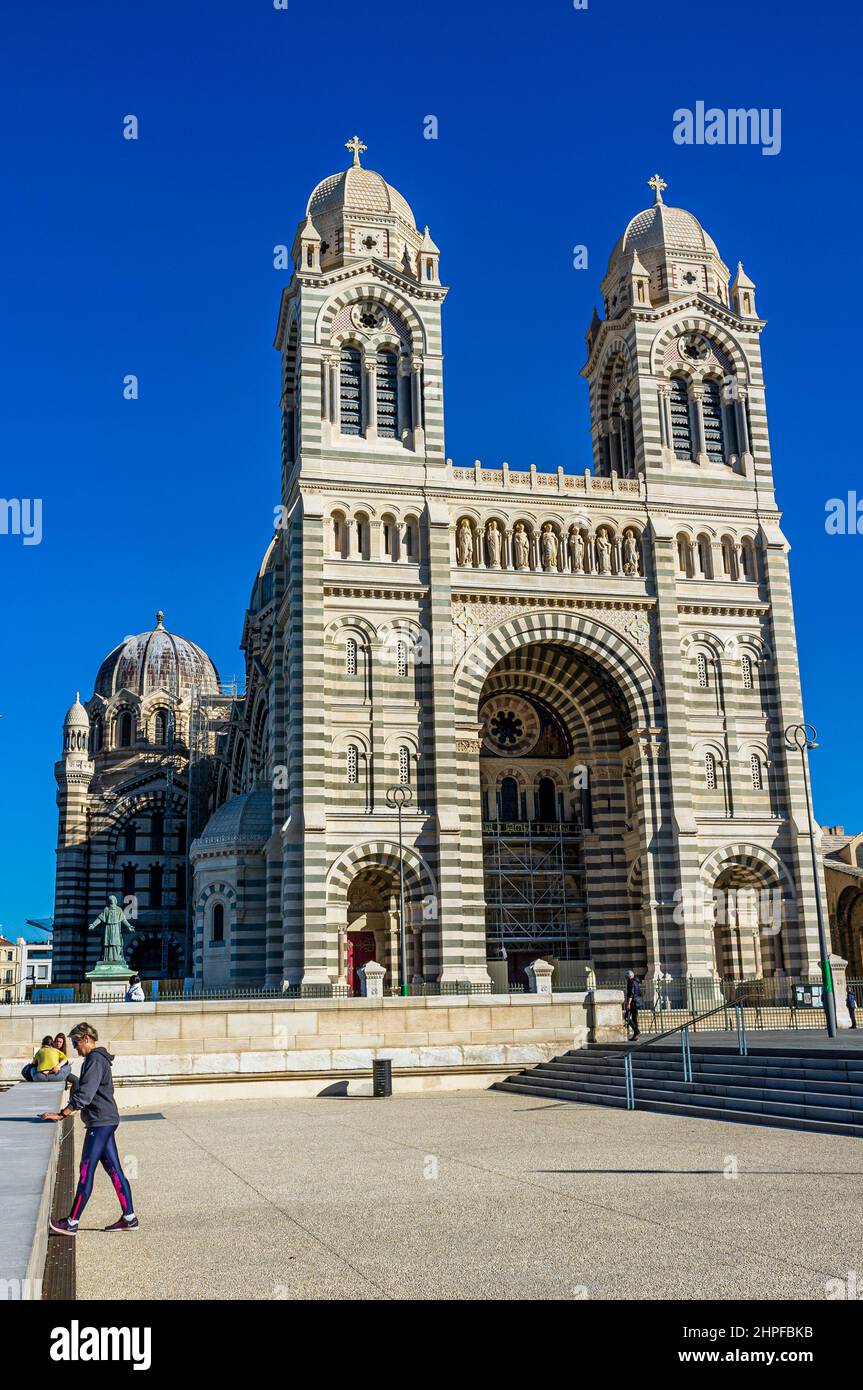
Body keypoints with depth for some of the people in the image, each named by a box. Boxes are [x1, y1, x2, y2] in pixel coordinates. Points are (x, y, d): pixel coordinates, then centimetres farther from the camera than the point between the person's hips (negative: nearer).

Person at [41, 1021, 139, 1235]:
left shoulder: (95, 1060, -13)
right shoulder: (98, 1059, 19)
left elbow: (85, 1093, -21)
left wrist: (62, 1114, -21)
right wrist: (69, 1110, 18)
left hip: (100, 1121, -10)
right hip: (107, 1121, 10)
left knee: (86, 1171, -5)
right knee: (114, 1170, 10)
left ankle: (72, 1223, -1)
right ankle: (129, 1217, 12)